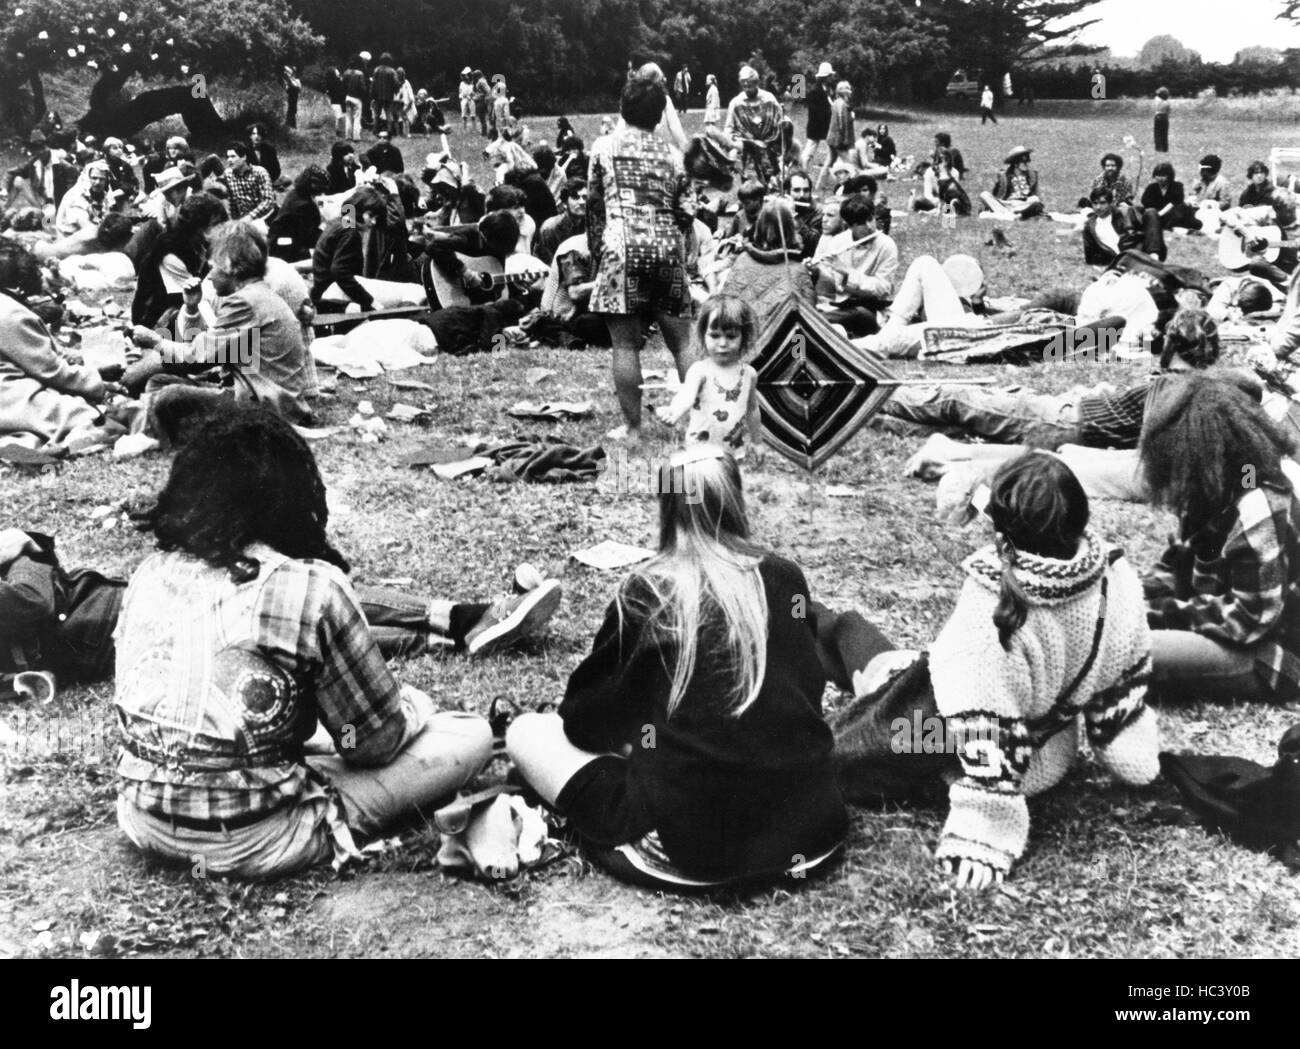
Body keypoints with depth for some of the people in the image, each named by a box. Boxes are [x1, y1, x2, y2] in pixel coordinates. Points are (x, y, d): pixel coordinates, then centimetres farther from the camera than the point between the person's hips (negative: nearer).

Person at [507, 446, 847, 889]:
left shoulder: (647, 591, -5)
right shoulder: (786, 578, 3)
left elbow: (594, 715, 6)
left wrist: (564, 718, 28)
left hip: (691, 836, -4)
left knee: (527, 732, 9)